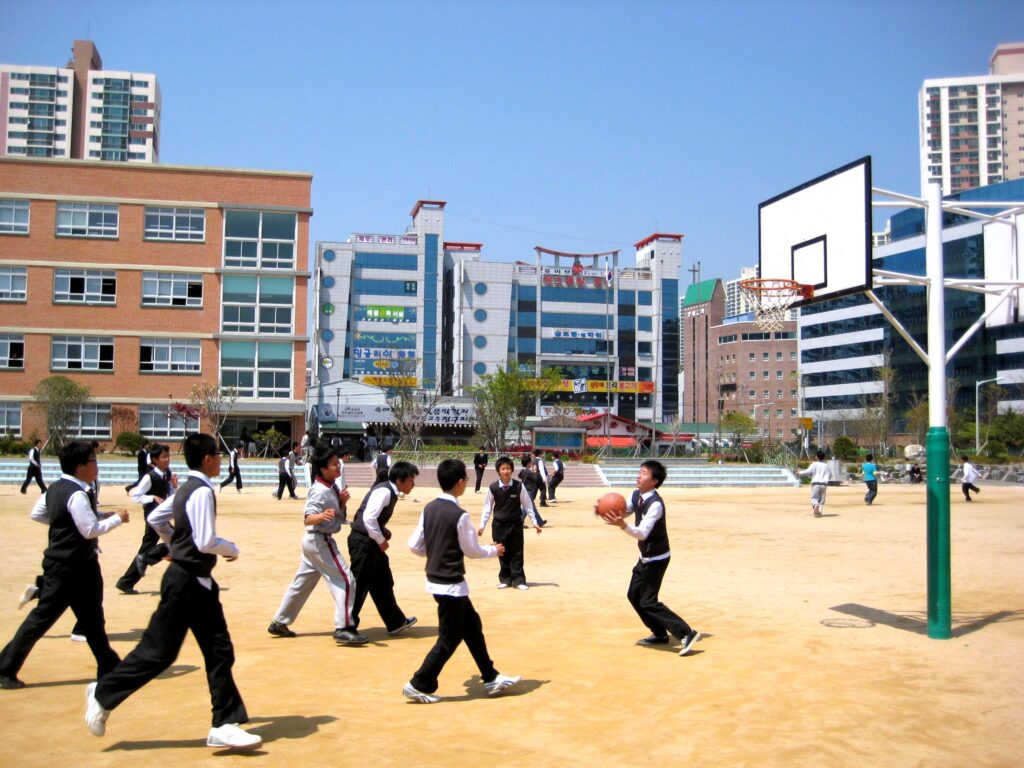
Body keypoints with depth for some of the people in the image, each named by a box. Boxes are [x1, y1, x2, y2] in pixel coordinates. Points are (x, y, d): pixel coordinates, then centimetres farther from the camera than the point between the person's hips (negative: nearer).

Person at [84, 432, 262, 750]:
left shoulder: (186, 488, 10)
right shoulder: (203, 491, -19)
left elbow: (155, 518, 20)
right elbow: (206, 542, -24)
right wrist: (232, 549, -7)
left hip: (197, 582, 10)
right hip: (186, 581, -10)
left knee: (219, 652, 6)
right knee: (158, 650, 2)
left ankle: (225, 726, 9)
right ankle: (103, 693, 21)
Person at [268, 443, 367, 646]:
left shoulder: (331, 488, 9)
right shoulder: (320, 491, -20)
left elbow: (339, 516, 13)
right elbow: (308, 518, -29)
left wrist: (342, 502, -6)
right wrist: (322, 516, -49)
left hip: (314, 541, 10)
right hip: (321, 541, -10)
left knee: (302, 583, 17)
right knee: (345, 580, -10)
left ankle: (279, 622, 27)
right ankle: (343, 629, -11)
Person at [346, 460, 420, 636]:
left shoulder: (390, 492, 10)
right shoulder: (384, 491, -19)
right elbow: (368, 518, -28)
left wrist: (383, 535, 4)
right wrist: (381, 540, -17)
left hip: (371, 543, 10)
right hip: (363, 542, -10)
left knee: (383, 583, 18)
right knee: (359, 586, -1)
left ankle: (396, 623, 29)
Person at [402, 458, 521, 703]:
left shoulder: (429, 509, 1)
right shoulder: (459, 515, -20)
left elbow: (414, 545, 2)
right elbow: (472, 550, -12)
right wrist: (494, 550, 6)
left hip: (435, 580, 8)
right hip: (451, 584, -8)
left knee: (472, 626, 18)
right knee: (449, 639, 4)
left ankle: (491, 678, 27)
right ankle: (419, 685, 8)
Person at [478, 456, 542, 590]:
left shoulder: (519, 486, -9)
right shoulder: (492, 488, -8)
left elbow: (528, 505, 0)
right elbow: (487, 507, 1)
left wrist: (534, 522, -1)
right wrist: (482, 525, -1)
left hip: (515, 524, 0)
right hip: (499, 525, 1)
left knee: (517, 553, 3)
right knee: (502, 553, 8)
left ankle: (518, 580, 11)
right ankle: (505, 579, 20)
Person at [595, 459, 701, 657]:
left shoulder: (655, 504, -27)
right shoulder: (636, 496, -1)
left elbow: (642, 533, -34)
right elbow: (620, 513, 2)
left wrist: (622, 524, -49)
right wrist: (603, 512, -18)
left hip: (656, 558, -9)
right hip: (645, 557, 9)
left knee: (648, 601, -11)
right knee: (634, 595, 15)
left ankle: (686, 633, -8)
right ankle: (660, 634, 29)